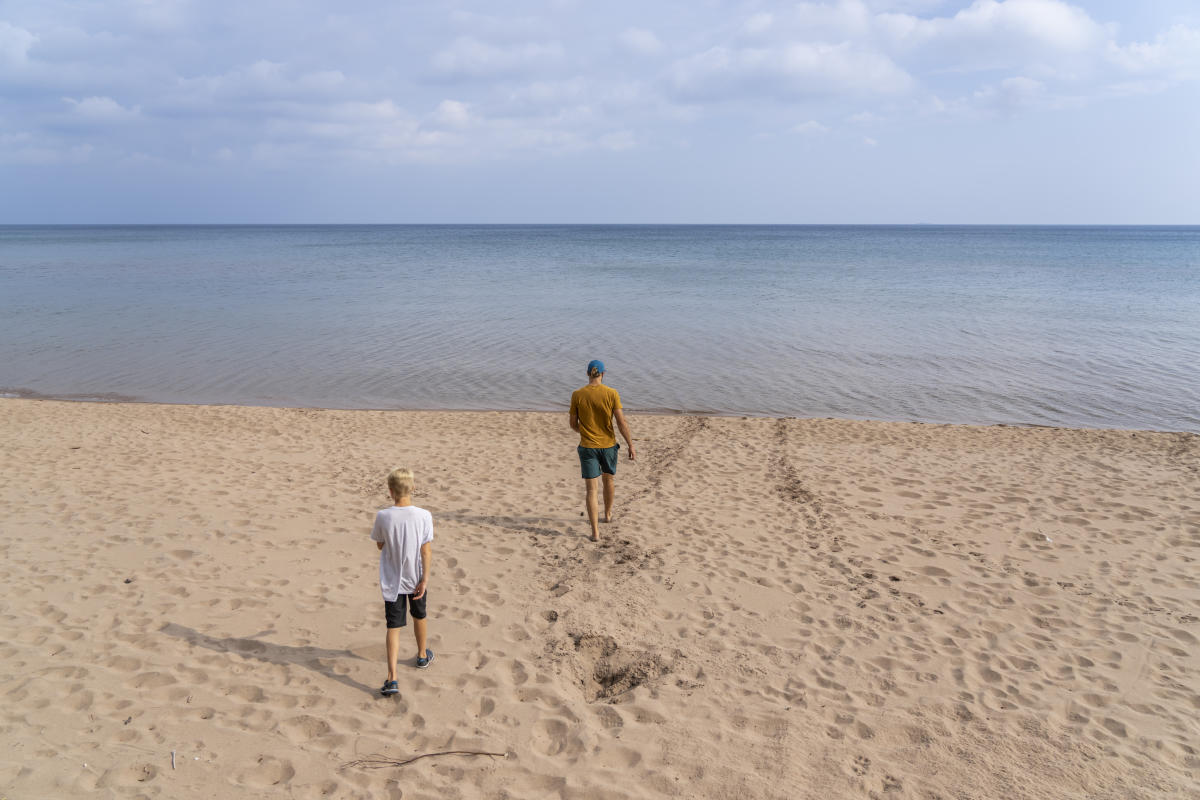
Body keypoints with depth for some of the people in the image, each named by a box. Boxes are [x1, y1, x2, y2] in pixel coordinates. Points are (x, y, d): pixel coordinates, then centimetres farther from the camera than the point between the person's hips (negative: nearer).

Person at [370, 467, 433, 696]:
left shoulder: (383, 517, -14)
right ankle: (422, 655, 46)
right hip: (416, 579, 1)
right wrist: (425, 579, -7)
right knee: (419, 617, 25)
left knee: (394, 627, 1)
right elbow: (426, 551, -12)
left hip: (392, 581, -1)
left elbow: (380, 545, 1)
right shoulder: (423, 516, -15)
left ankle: (392, 678, -9)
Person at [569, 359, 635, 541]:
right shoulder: (611, 393, -10)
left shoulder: (577, 395, -6)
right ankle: (608, 514, 48)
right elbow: (621, 422, -12)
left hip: (587, 447, 0)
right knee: (608, 479, 27)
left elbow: (573, 424, 1)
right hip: (608, 445, 1)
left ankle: (595, 532, -3)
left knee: (591, 489, 3)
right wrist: (631, 446, -5)